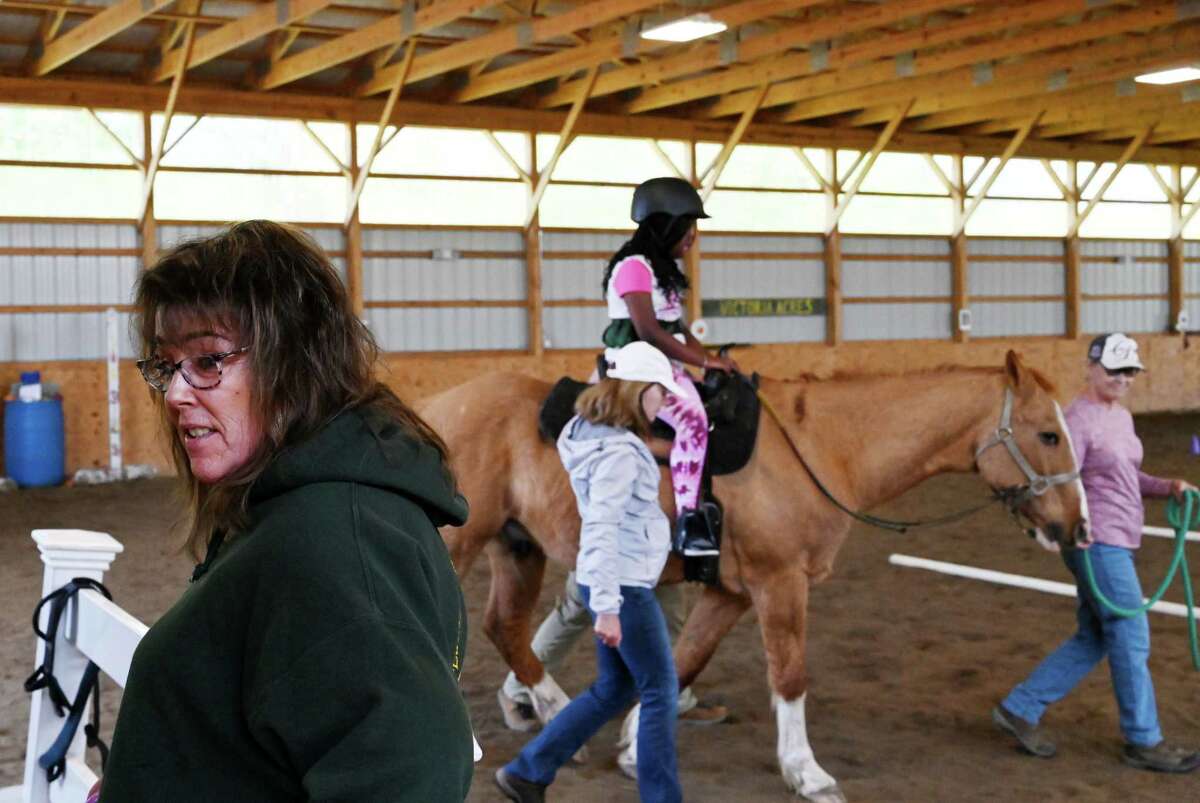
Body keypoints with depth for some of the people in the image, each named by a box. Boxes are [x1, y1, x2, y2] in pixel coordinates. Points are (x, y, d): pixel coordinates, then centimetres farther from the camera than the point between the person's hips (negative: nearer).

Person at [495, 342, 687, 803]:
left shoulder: (597, 433, 8)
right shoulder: (619, 452, -21)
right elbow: (601, 531, -26)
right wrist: (607, 608, -28)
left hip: (615, 583, 10)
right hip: (624, 587, -10)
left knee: (614, 690, 18)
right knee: (661, 693, 2)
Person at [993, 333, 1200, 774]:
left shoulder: (1122, 416, 14)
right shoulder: (1078, 419, -14)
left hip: (1119, 544, 10)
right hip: (1097, 544, -10)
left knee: (1094, 639, 13)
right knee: (1131, 640, -1)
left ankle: (1020, 708, 20)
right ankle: (1143, 741, 12)